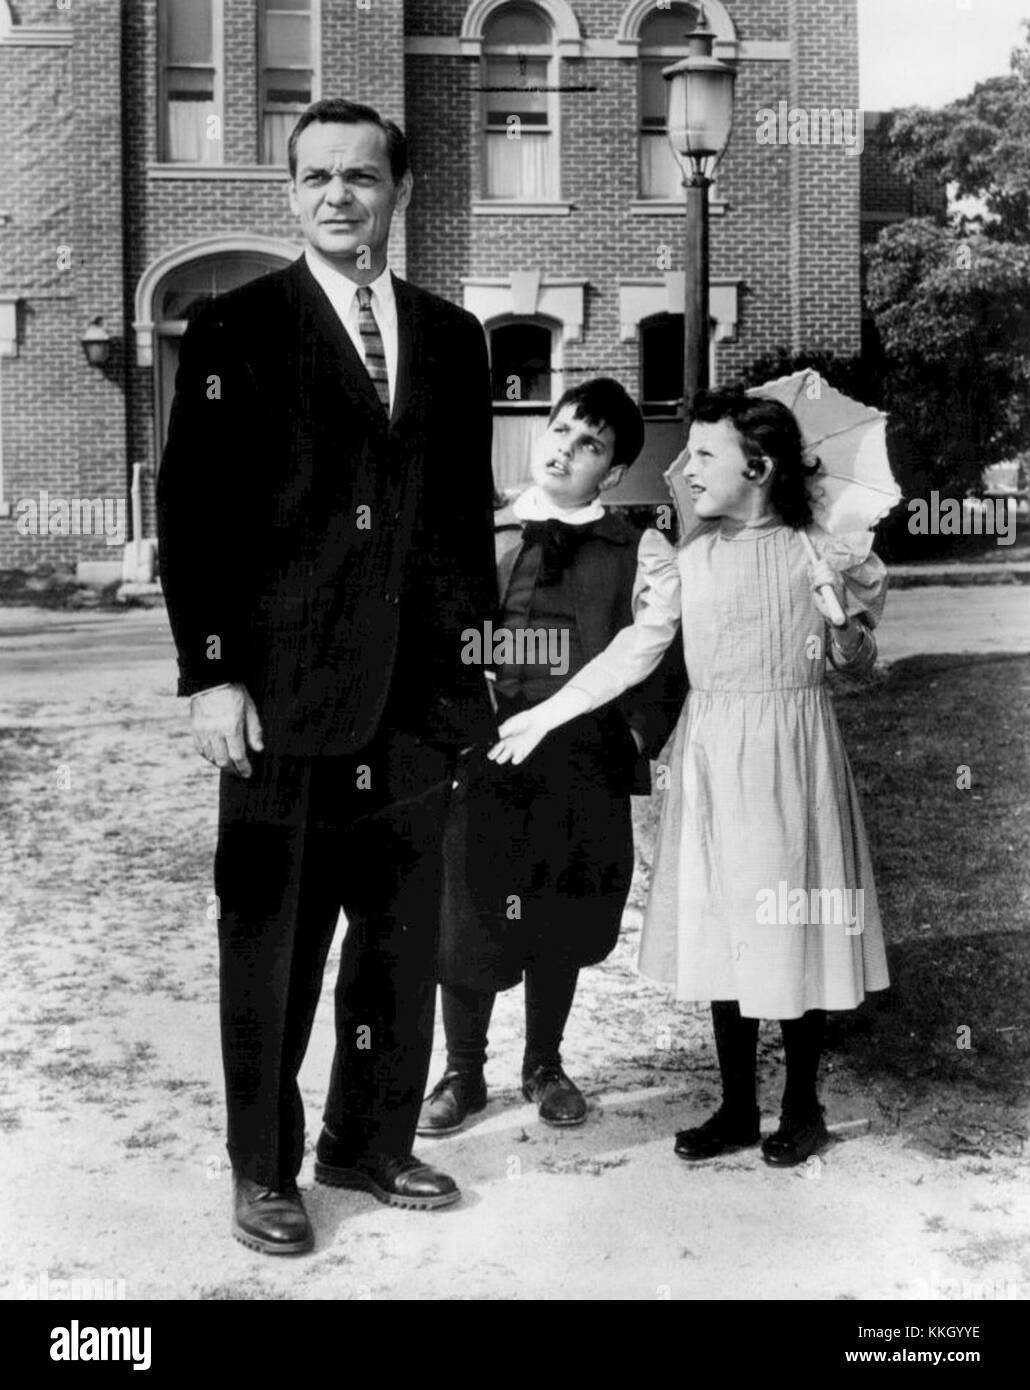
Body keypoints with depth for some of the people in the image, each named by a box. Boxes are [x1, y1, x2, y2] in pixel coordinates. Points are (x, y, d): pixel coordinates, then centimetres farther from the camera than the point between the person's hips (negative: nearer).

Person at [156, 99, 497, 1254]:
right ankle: (263, 1171, 23)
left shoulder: (451, 335, 12)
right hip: (284, 698, -4)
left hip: (418, 698, 5)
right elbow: (192, 511, -6)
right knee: (270, 948, 7)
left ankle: (370, 1143, 31)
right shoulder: (236, 330, -1)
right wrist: (209, 673, -12)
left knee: (402, 942, 14)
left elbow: (469, 503, 14)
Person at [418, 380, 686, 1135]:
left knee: (561, 928, 12)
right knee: (467, 925, 2)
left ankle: (544, 1065, 33)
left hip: (585, 774, 0)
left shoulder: (632, 553, 0)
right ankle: (463, 1073, 23)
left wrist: (639, 736, -3)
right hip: (485, 764, 0)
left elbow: (662, 655, 2)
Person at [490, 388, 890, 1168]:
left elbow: (858, 665, 3)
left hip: (788, 751, -4)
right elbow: (638, 649, 4)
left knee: (791, 929, 4)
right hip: (710, 753, 4)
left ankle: (802, 1108, 22)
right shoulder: (688, 554, 4)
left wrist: (848, 627, -19)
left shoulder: (819, 553, -5)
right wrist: (546, 714, -1)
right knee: (721, 930, 9)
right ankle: (737, 1108, 23)